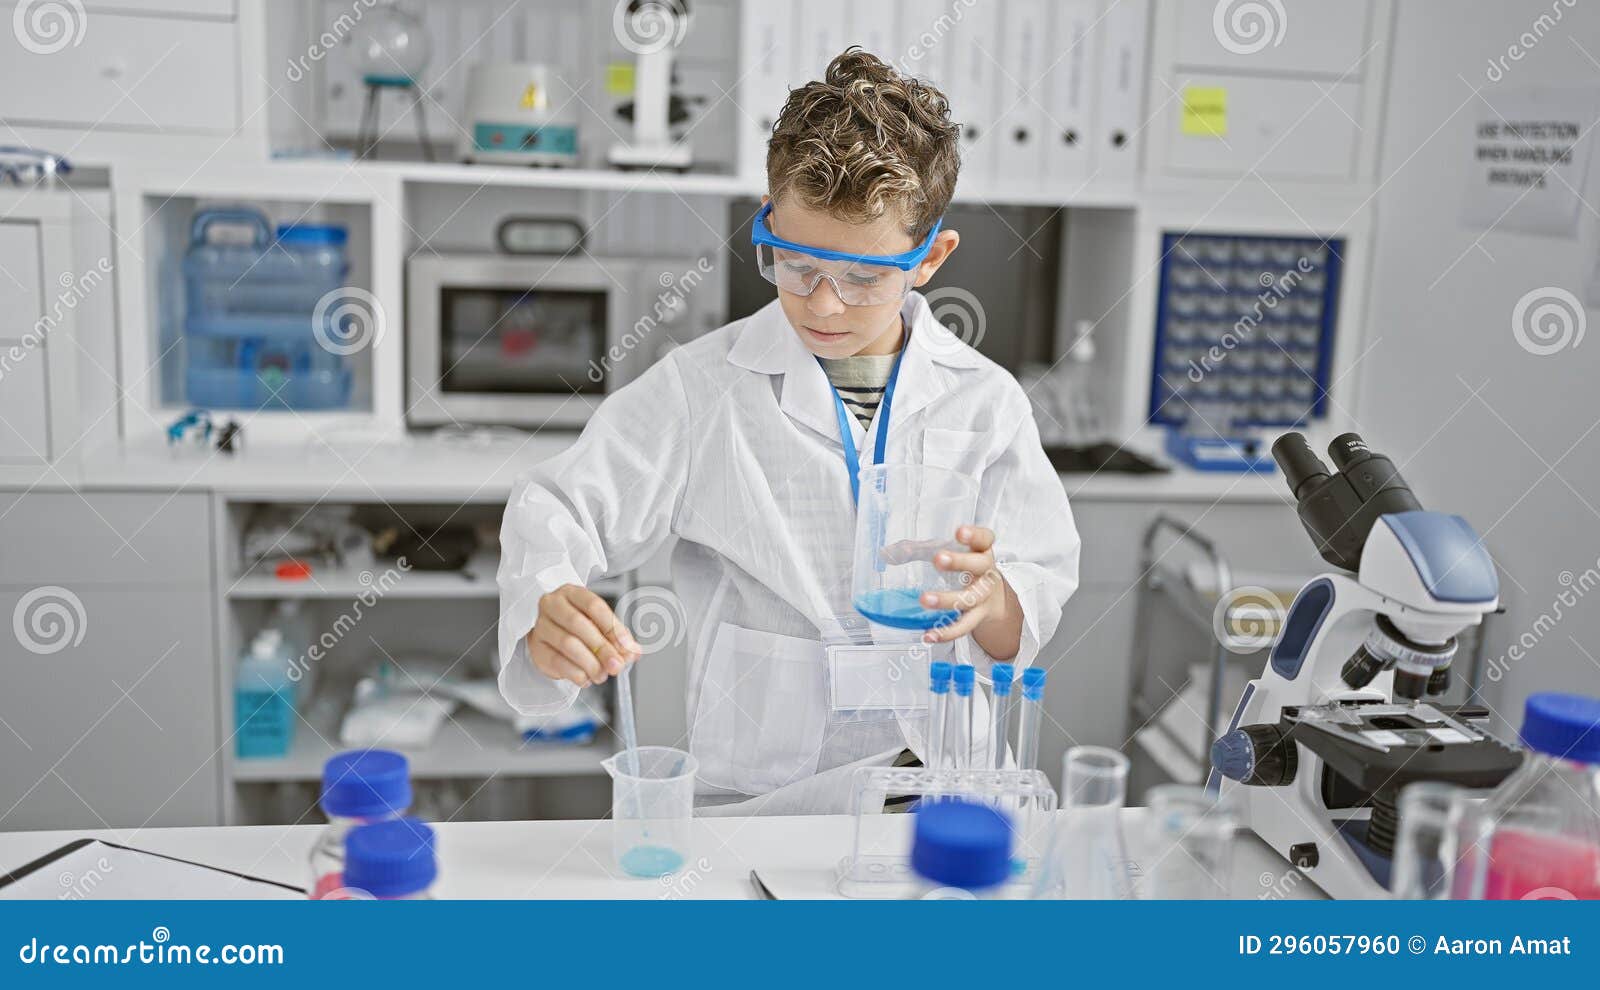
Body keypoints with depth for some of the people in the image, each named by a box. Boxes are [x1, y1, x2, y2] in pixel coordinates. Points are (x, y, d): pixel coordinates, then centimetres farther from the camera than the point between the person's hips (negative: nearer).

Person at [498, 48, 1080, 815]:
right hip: (755, 795, -1)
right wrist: (547, 608, -20)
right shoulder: (701, 387, -1)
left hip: (943, 781, 2)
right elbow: (557, 509, 2)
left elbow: (1021, 637, 7)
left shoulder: (985, 401, 4)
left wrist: (991, 599, -17)